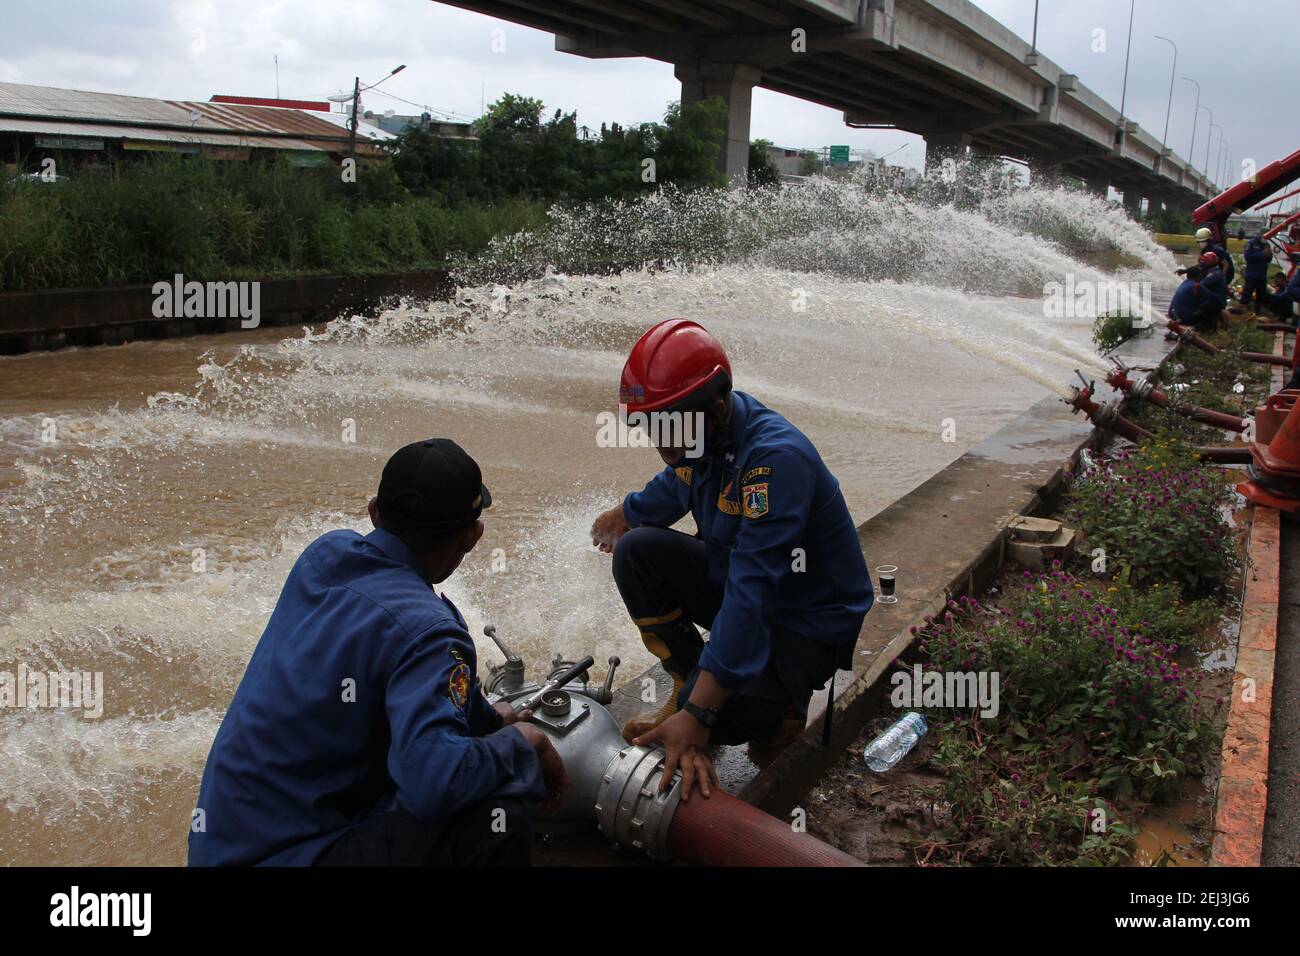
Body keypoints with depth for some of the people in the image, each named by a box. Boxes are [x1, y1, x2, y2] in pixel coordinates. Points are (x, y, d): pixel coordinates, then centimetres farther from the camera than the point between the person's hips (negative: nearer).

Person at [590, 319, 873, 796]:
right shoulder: (700, 433, -9)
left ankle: (781, 703, 5)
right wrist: (624, 514, 36)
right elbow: (674, 486, 19)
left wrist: (697, 716, -43)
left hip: (810, 621, -8)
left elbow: (750, 596, -40)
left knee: (719, 712, -31)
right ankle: (687, 685, 3)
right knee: (638, 551, -11)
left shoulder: (776, 458, -34)